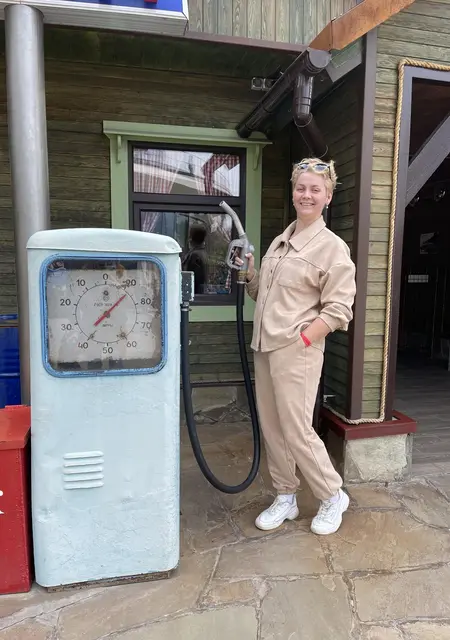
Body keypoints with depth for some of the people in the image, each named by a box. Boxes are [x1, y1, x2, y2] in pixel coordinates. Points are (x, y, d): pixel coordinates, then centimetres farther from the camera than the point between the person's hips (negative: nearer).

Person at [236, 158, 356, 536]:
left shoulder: (333, 247, -8)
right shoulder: (280, 241, 13)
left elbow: (338, 310, -12)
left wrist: (301, 339, -15)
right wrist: (250, 274, 3)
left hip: (297, 353, -7)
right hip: (265, 349, 7)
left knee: (297, 432, 1)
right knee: (272, 429, 13)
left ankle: (334, 497, 26)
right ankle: (286, 499, 31)